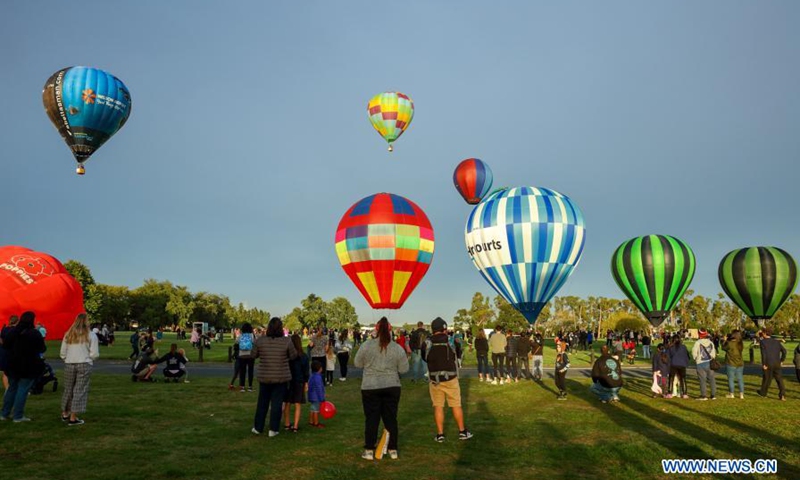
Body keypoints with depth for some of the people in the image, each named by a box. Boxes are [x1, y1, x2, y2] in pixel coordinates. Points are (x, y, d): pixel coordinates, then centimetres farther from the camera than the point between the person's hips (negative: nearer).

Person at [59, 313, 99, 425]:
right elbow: (94, 354, -7)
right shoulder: (91, 335, -5)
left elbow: (62, 353, 6)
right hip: (84, 365, -4)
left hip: (69, 365, 4)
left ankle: (65, 414, 31)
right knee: (80, 390, 2)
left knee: (68, 389, 18)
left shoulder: (68, 334, 5)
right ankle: (73, 418, 3)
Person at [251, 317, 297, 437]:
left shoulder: (260, 340, -9)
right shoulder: (287, 341, -15)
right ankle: (273, 429, 14)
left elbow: (254, 355, 3)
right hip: (281, 377, -2)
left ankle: (258, 428, 27)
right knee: (276, 403, 9)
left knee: (262, 402, 17)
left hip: (264, 377, 2)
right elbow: (293, 356, -4)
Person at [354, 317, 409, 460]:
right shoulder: (397, 348, -4)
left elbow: (357, 364, 2)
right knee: (391, 418, 12)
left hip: (370, 387, -1)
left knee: (371, 418, 8)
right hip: (392, 387, 2)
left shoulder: (367, 345, -8)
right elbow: (404, 369, 1)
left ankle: (369, 450, 13)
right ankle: (393, 450, 19)